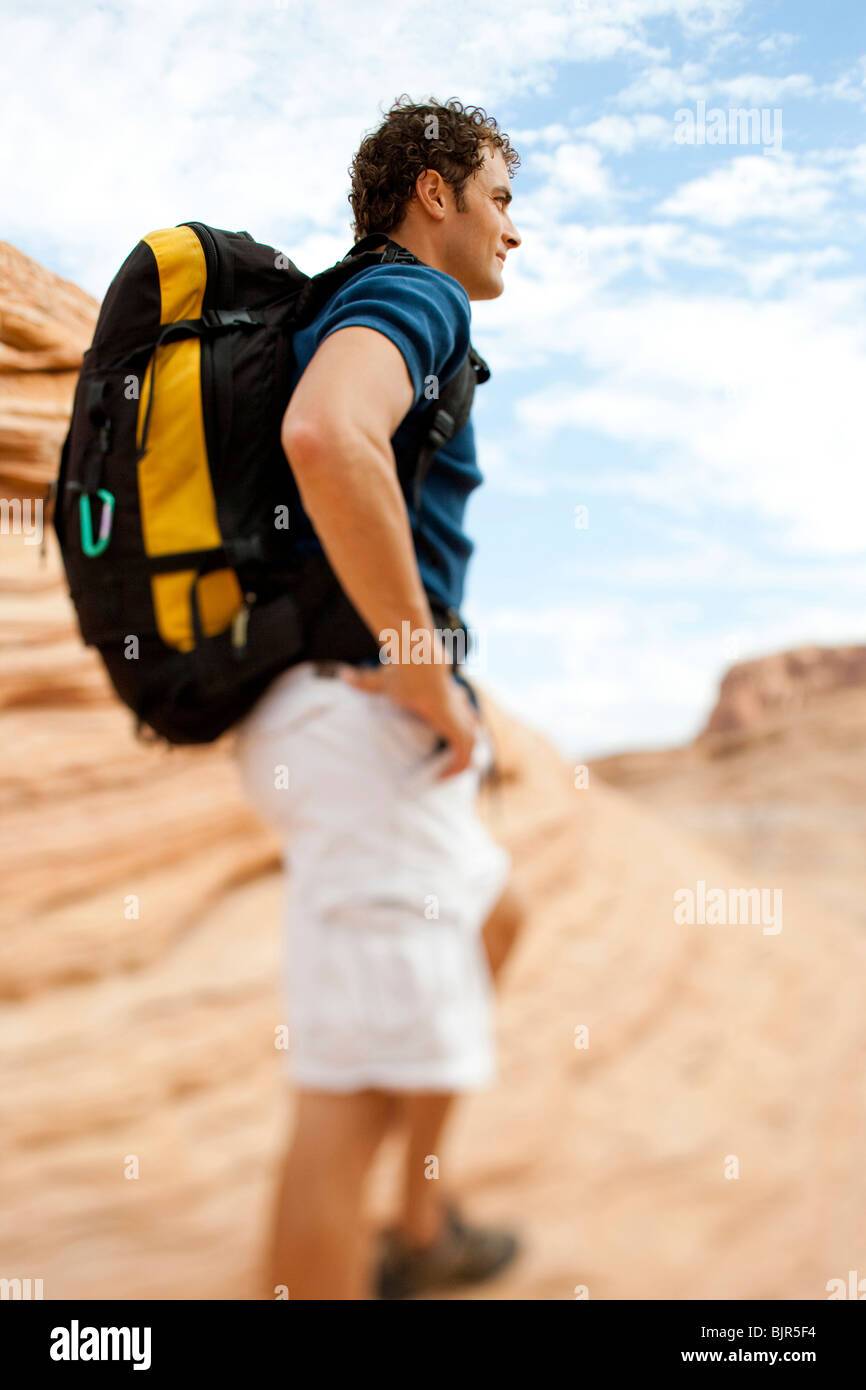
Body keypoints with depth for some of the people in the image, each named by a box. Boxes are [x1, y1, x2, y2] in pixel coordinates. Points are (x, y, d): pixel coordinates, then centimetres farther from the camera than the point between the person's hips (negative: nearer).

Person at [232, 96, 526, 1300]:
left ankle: (422, 1229, 35)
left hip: (328, 715, 11)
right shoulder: (411, 298, -8)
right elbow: (324, 437, -33)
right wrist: (430, 684, -23)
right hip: (367, 722, -11)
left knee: (491, 918, 27)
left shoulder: (353, 317, 23)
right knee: (363, 1085, -11)